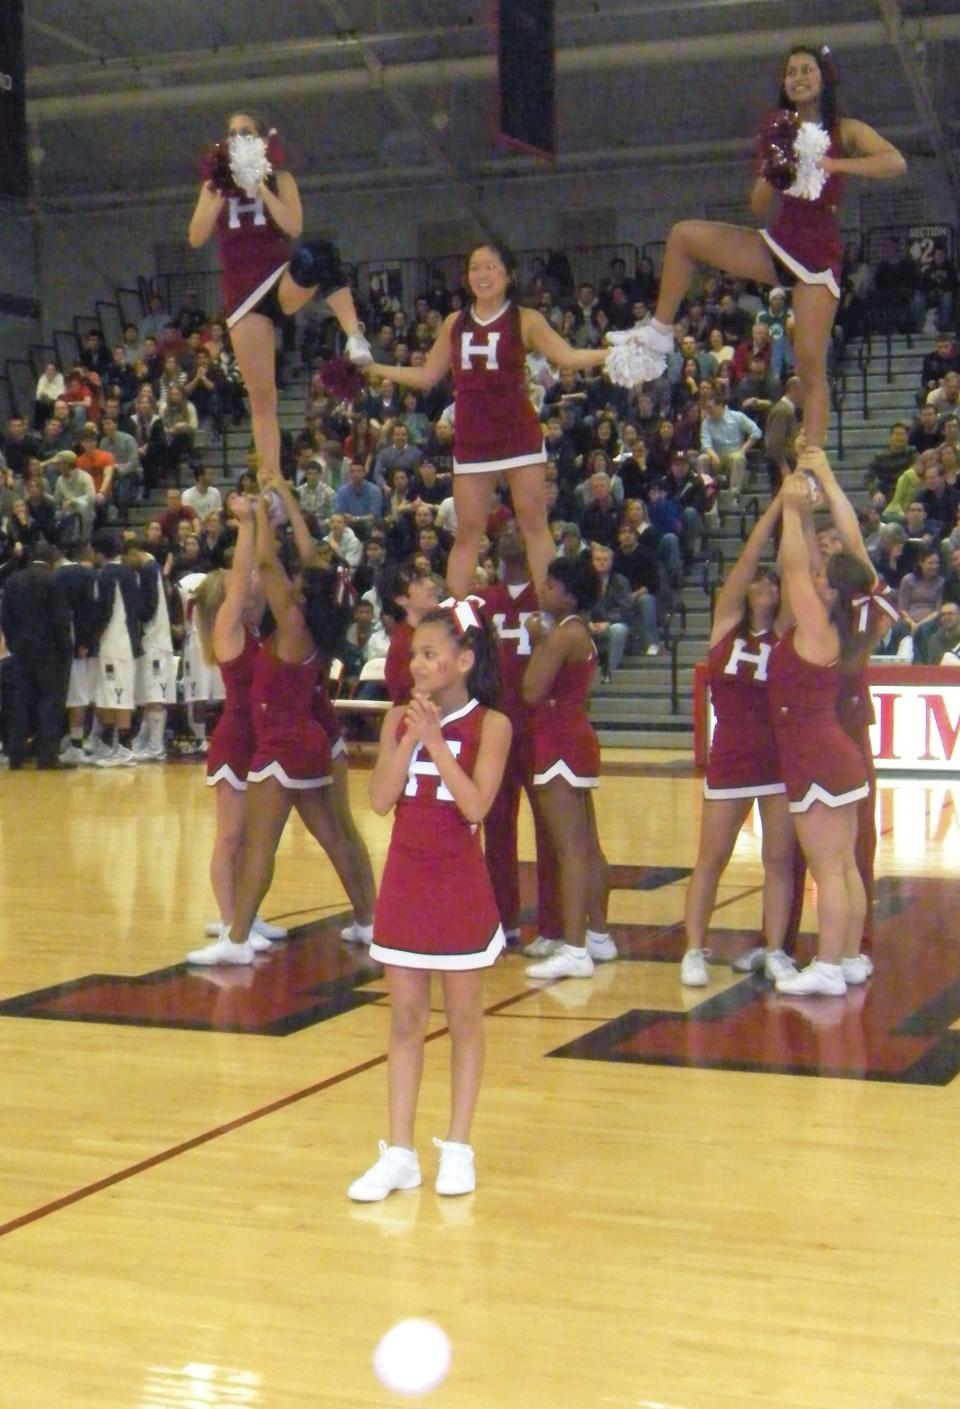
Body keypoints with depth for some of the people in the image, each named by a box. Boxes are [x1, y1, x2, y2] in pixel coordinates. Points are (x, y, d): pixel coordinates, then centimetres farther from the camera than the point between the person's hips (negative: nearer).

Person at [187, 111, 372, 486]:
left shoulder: (279, 180, 8)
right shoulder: (214, 187, 14)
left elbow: (293, 227, -8)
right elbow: (196, 238, 3)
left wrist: (260, 187, -11)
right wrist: (219, 195, -7)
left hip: (281, 279, -2)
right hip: (243, 294, 2)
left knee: (318, 255, -39)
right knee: (261, 396, -2)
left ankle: (355, 337, -50)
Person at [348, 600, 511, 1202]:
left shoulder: (490, 724, -8)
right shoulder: (400, 718, 3)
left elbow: (476, 805, -19)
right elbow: (381, 800, -6)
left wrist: (435, 739, -20)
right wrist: (409, 737, -14)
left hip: (460, 885, -4)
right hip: (406, 880, 4)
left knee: (464, 1018, 7)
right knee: (405, 1019, 8)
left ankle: (458, 1149, 17)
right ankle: (399, 1153, 14)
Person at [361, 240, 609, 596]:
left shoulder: (526, 320, 0)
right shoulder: (454, 323, 10)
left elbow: (569, 357, -10)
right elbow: (426, 376, 17)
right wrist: (372, 368, 14)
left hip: (519, 434, -3)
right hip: (471, 439, 3)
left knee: (534, 523, -4)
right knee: (467, 532, 5)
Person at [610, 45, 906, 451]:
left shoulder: (844, 131, 0)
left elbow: (895, 162, -18)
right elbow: (758, 206, 10)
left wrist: (832, 165, -25)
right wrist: (772, 174, -10)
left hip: (819, 254, -4)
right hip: (777, 243, 5)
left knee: (810, 363, -11)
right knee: (684, 235, -11)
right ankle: (660, 334, -2)